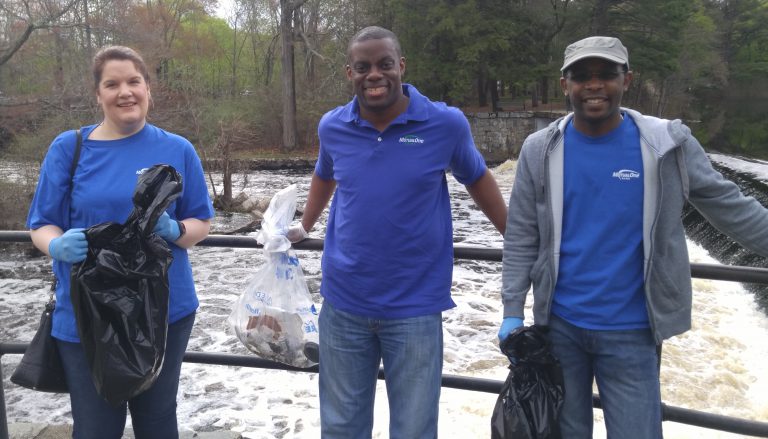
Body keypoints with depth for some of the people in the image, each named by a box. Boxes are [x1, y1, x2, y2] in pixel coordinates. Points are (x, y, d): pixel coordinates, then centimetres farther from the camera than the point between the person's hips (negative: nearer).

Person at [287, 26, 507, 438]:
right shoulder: (332, 127, -1)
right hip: (343, 303, 3)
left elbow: (477, 179, 8)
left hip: (415, 306, -2)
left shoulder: (446, 123, -9)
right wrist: (304, 226, 19)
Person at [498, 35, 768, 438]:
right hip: (559, 324, 1)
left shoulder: (667, 144, -7)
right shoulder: (541, 150, -4)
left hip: (631, 331, -1)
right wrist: (512, 311, -3)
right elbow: (521, 238, -1)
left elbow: (731, 208, 2)